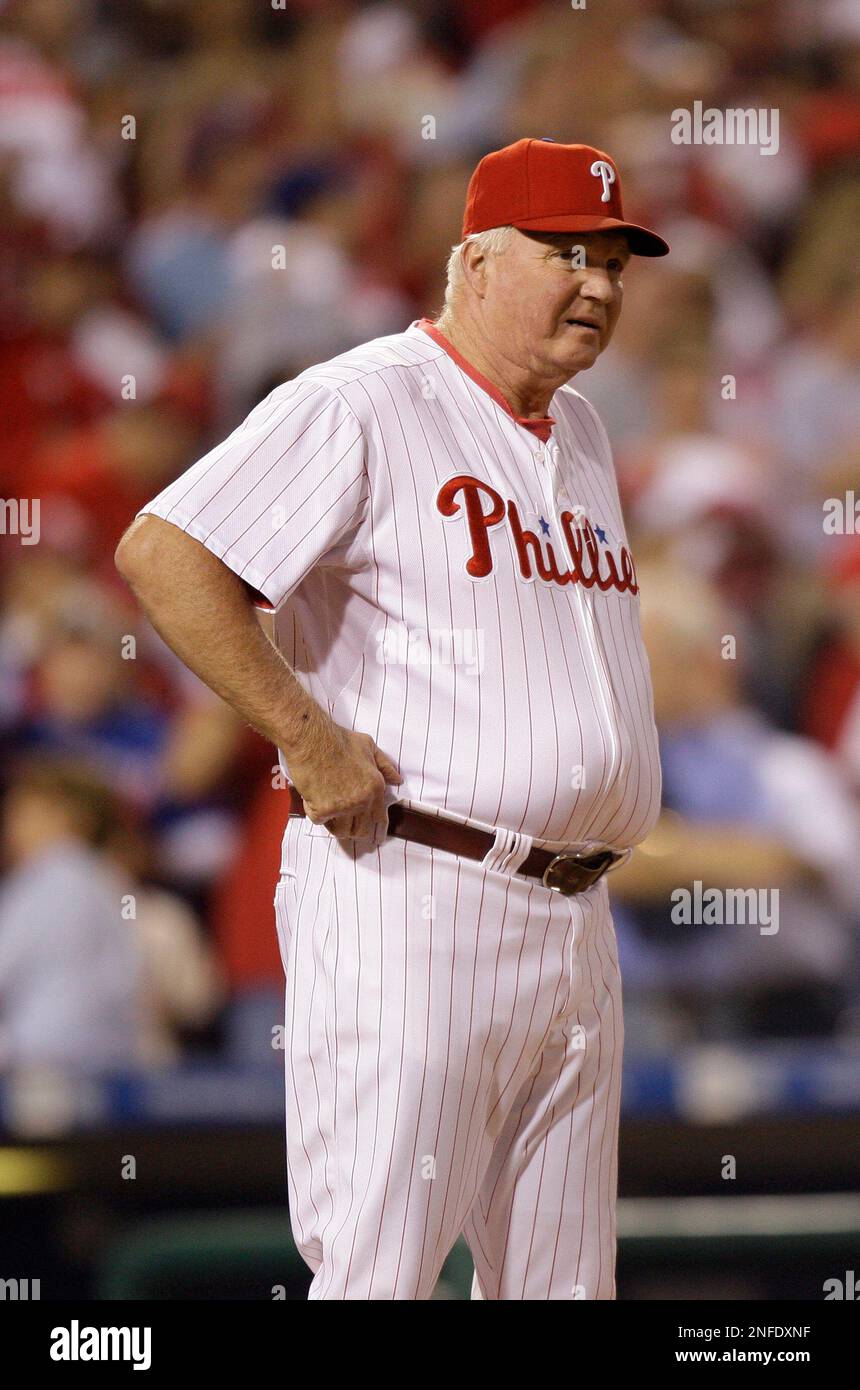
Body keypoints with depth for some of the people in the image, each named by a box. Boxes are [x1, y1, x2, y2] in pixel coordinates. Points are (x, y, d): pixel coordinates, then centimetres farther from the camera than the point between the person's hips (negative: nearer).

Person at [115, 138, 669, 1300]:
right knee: (377, 1272, -10)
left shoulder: (579, 432, 18)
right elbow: (164, 554, -18)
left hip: (576, 925, 8)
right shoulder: (361, 407, -8)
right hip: (411, 894, -8)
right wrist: (311, 742, -18)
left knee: (561, 1279, 9)